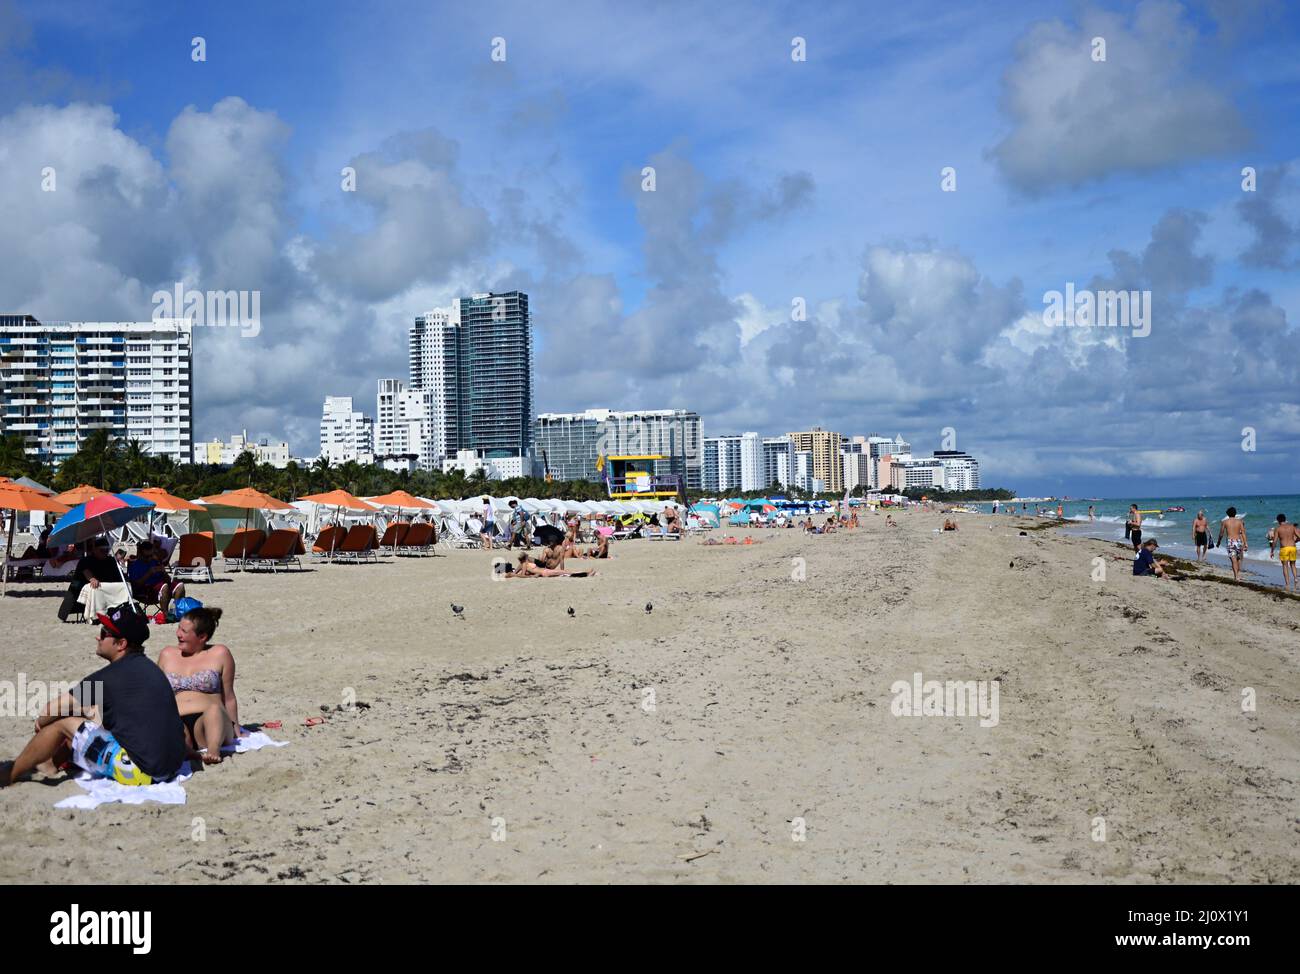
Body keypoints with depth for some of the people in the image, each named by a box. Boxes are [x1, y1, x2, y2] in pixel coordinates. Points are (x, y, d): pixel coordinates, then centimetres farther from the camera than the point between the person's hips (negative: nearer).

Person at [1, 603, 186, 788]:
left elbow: (55, 708, 0)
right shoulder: (146, 666, 11)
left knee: (62, 724, 4)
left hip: (141, 771, -9)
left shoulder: (111, 676, -13)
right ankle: (47, 763, 37)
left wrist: (41, 722, 18)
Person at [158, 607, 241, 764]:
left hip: (209, 722, -2)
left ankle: (213, 750, -60)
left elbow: (228, 698, 13)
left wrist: (236, 731, 12)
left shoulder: (219, 654, 11)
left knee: (214, 709, -39)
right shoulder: (167, 655, 21)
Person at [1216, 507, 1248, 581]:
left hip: (1230, 542, -2)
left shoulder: (1224, 522, 2)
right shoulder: (1239, 521, 6)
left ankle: (1236, 576, -16)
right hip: (1238, 541, 2)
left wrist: (1218, 541, 22)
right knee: (1238, 559, 20)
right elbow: (1243, 533, 0)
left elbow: (1221, 534, 6)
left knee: (1234, 560, -6)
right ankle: (1238, 574, 24)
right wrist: (1246, 543, -1)